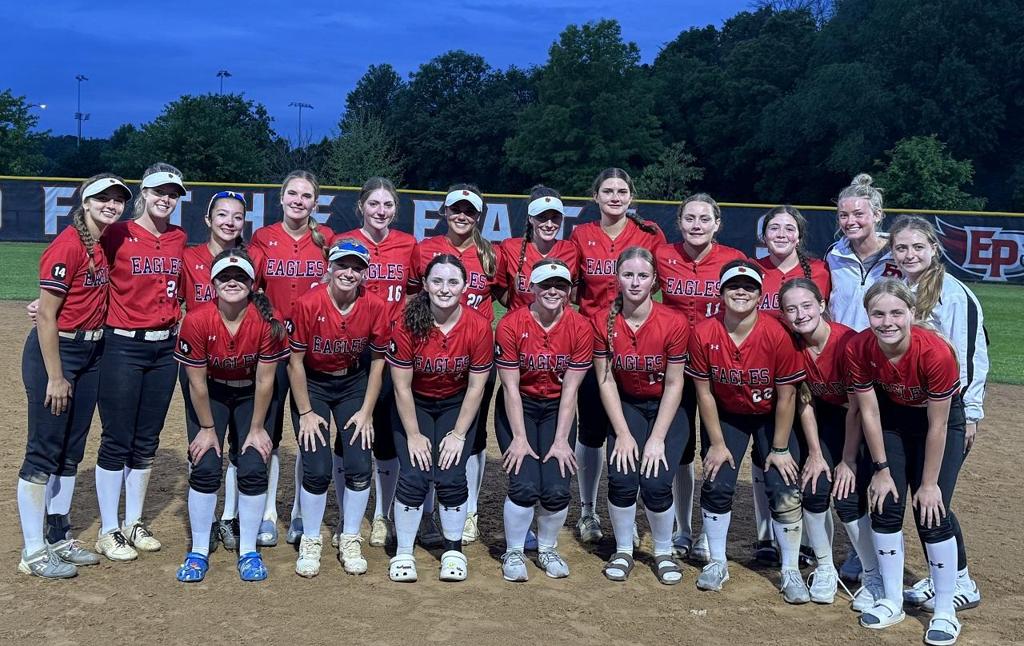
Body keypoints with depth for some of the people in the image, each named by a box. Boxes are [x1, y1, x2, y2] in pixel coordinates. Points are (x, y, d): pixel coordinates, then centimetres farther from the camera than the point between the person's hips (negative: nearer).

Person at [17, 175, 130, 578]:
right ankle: (33, 553, 6)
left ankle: (58, 538, 25)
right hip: (55, 351, -8)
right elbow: (46, 316, -17)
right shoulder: (67, 246, -17)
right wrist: (55, 377, -18)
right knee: (44, 451, -2)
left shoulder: (108, 243, 7)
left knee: (72, 450, 14)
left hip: (91, 352, 8)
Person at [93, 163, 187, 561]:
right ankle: (108, 532, 12)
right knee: (117, 441, 0)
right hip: (123, 345, -5)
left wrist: (178, 326, 8)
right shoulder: (117, 234, -7)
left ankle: (134, 523, 25)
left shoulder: (179, 240, 7)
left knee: (146, 442, 12)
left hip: (165, 348, 5)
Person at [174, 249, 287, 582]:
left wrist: (257, 428, -10)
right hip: (210, 394, 0)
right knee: (205, 467, -8)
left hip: (250, 394, 0)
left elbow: (264, 381, -16)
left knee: (253, 468, -8)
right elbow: (197, 383, -16)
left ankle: (248, 552, 9)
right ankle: (199, 553, 8)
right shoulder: (197, 320, -27)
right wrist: (207, 428, -9)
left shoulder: (266, 320, -26)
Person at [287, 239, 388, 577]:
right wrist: (306, 414, -11)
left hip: (354, 384, 2)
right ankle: (310, 542, 13)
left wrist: (366, 412, -5)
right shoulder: (308, 304, -22)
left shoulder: (375, 306, -16)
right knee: (317, 469, -9)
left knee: (359, 466, -6)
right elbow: (295, 361, -12)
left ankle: (350, 541, 16)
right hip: (312, 384, -2)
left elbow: (378, 360, -4)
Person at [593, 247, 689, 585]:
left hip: (666, 408, -2)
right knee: (622, 479, -17)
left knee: (656, 482, -17)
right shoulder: (603, 322, -12)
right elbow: (606, 381, -8)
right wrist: (623, 434, -13)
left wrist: (657, 438, -16)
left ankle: (664, 552, 11)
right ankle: (623, 551, 8)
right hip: (626, 406, 2)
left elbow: (674, 384, -13)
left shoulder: (673, 323, -19)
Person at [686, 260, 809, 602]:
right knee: (717, 484, -4)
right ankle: (717, 563, 16)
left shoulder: (777, 334, -26)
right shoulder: (704, 333, -21)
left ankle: (790, 571, 8)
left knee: (785, 490, -7)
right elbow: (704, 392, -10)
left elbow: (786, 396, -16)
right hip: (726, 415, 1)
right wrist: (717, 443, -8)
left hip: (770, 417, -1)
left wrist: (779, 448, -12)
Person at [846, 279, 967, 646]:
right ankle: (892, 602, 15)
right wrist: (882, 470, -8)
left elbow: (937, 425, -24)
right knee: (886, 506, -2)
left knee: (931, 513, -10)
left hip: (942, 418, -3)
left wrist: (929, 483, -17)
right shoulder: (858, 349, -25)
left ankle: (945, 612, 6)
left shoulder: (936, 352, -34)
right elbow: (869, 412, -12)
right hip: (892, 417, 3)